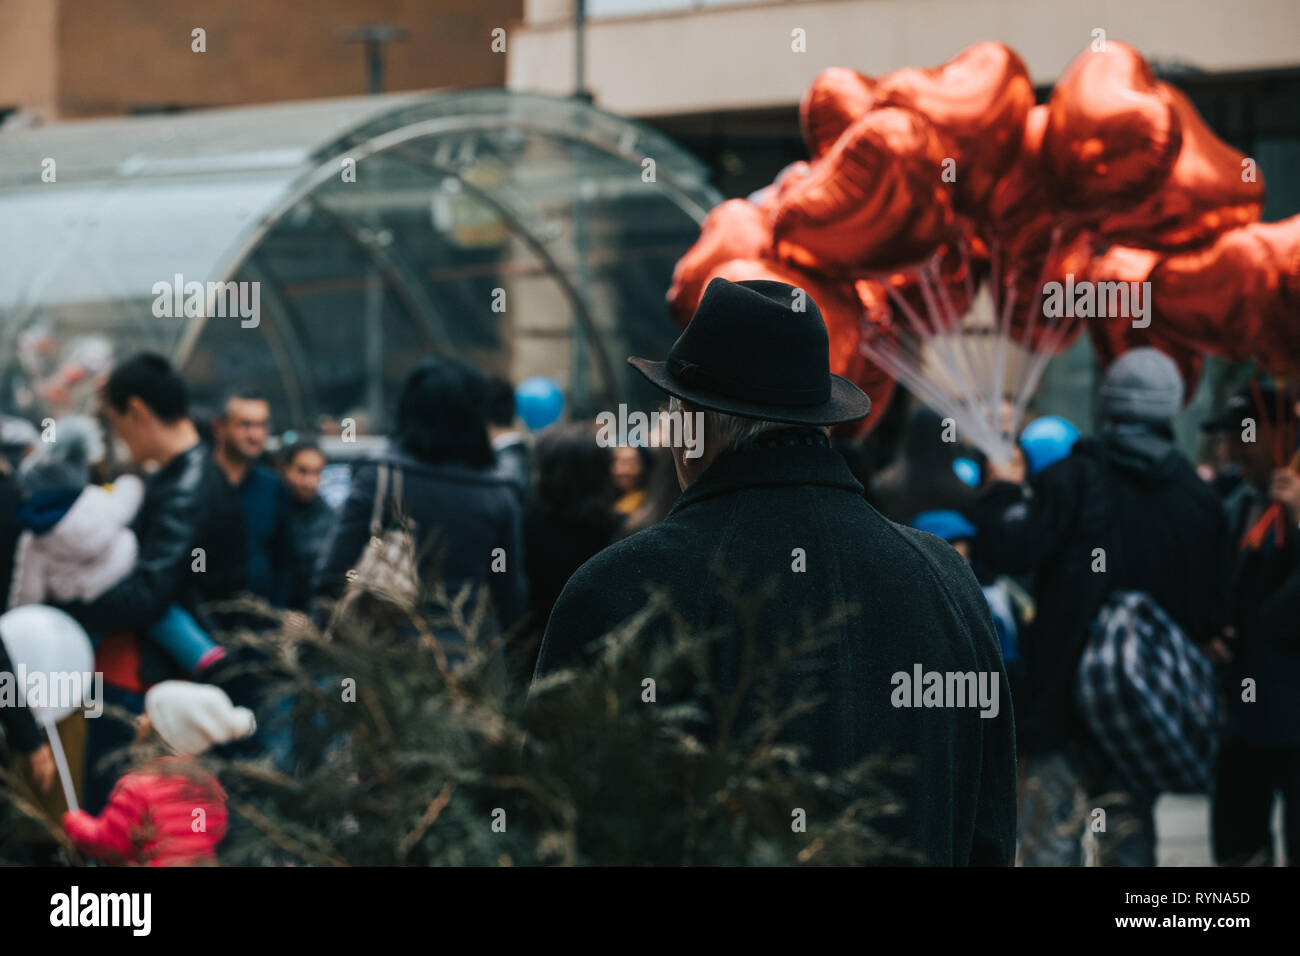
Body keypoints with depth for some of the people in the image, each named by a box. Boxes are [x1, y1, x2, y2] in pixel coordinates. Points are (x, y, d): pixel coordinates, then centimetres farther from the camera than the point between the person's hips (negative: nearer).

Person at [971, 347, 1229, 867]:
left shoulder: (1074, 479, -9)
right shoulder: (1199, 499, 4)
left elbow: (1010, 550, -17)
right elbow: (1209, 613, 7)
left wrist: (1000, 493, 1)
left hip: (1064, 693, -4)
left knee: (1051, 835, -2)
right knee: (1130, 833, 11)